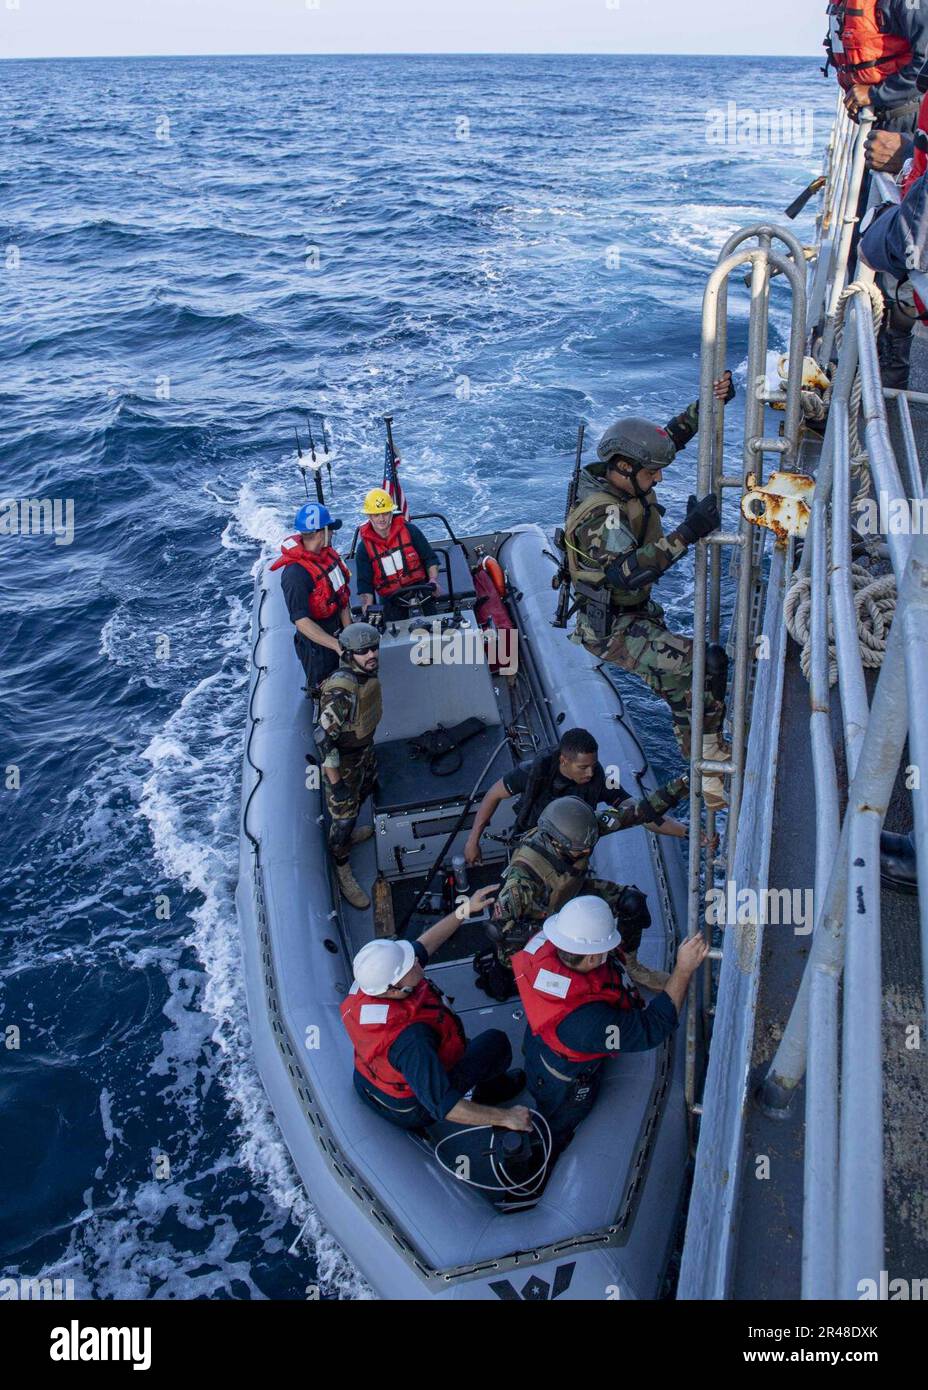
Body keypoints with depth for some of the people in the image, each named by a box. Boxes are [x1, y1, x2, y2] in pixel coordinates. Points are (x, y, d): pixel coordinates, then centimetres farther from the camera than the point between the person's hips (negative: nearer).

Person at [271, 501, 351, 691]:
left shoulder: (327, 553, -6)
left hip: (337, 632, 7)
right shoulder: (296, 574, -30)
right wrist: (337, 646, -34)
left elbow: (341, 596, -1)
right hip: (316, 642, -7)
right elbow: (302, 622, -32)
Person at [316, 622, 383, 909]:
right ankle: (343, 874, 24)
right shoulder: (341, 691, -37)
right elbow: (324, 738, -34)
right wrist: (335, 782, -30)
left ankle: (348, 834, 57)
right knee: (343, 815, 5)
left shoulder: (367, 672, -11)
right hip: (342, 759, -9)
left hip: (365, 748, 9)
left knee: (362, 794, 31)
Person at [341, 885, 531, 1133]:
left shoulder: (363, 988, -23)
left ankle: (491, 1085, 39)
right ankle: (484, 1091, 30)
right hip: (408, 1109, -6)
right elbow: (443, 1106, -39)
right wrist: (506, 1118, -31)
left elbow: (423, 945, -8)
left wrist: (465, 909, -8)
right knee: (496, 1041, 2)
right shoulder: (410, 1039, -45)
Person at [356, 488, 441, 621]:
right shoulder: (365, 547, 0)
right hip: (391, 603, 0)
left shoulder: (410, 531, -1)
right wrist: (368, 612, -15)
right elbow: (364, 585, 0)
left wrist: (433, 580, -10)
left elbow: (430, 558, 7)